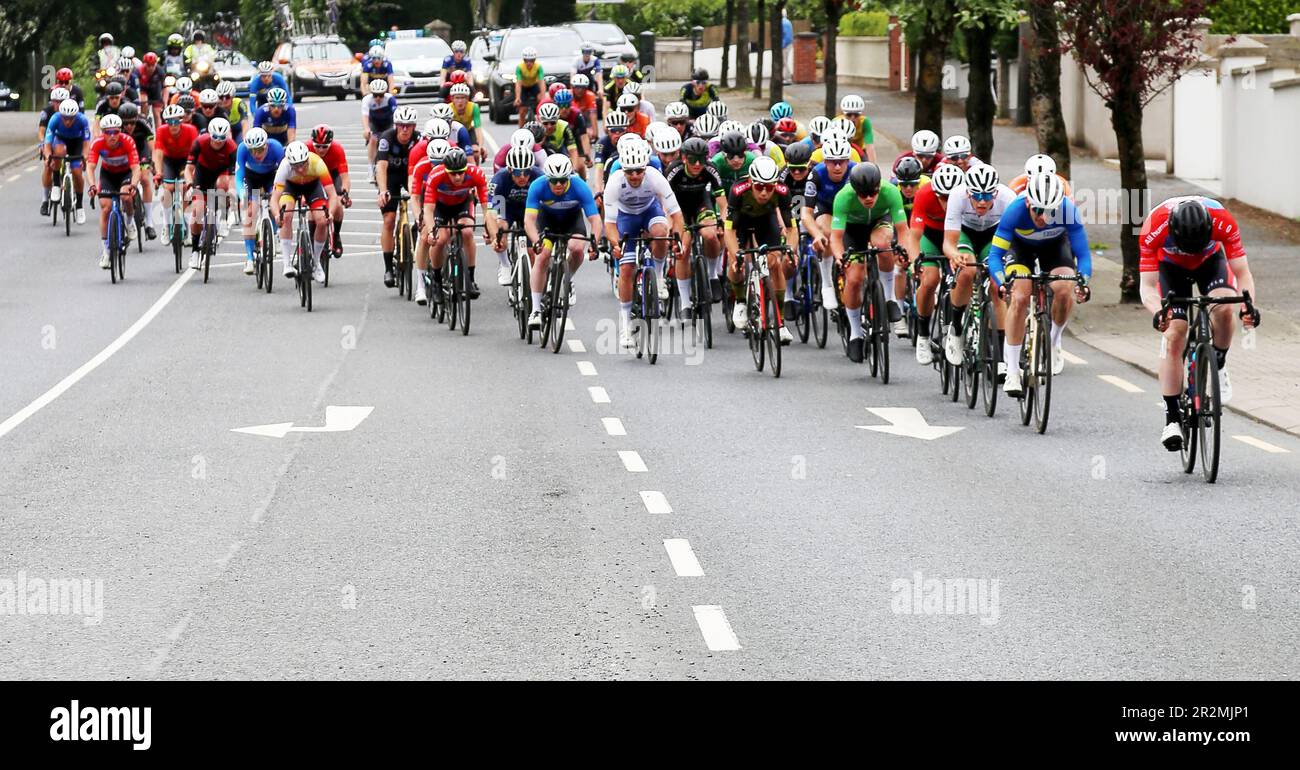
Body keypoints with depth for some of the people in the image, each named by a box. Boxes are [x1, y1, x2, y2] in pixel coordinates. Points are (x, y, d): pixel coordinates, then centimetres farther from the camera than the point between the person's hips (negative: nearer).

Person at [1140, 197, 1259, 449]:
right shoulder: (1154, 228, -38)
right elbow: (1147, 286, -35)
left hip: (1210, 260, 0)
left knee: (1225, 307, -30)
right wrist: (1157, 312, -55)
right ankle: (1172, 418, -8)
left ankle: (1219, 367, -3)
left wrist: (1249, 306, -49)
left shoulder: (1223, 221, -37)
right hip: (1171, 266, 0)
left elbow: (1242, 273, -30)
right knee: (1174, 336, -15)